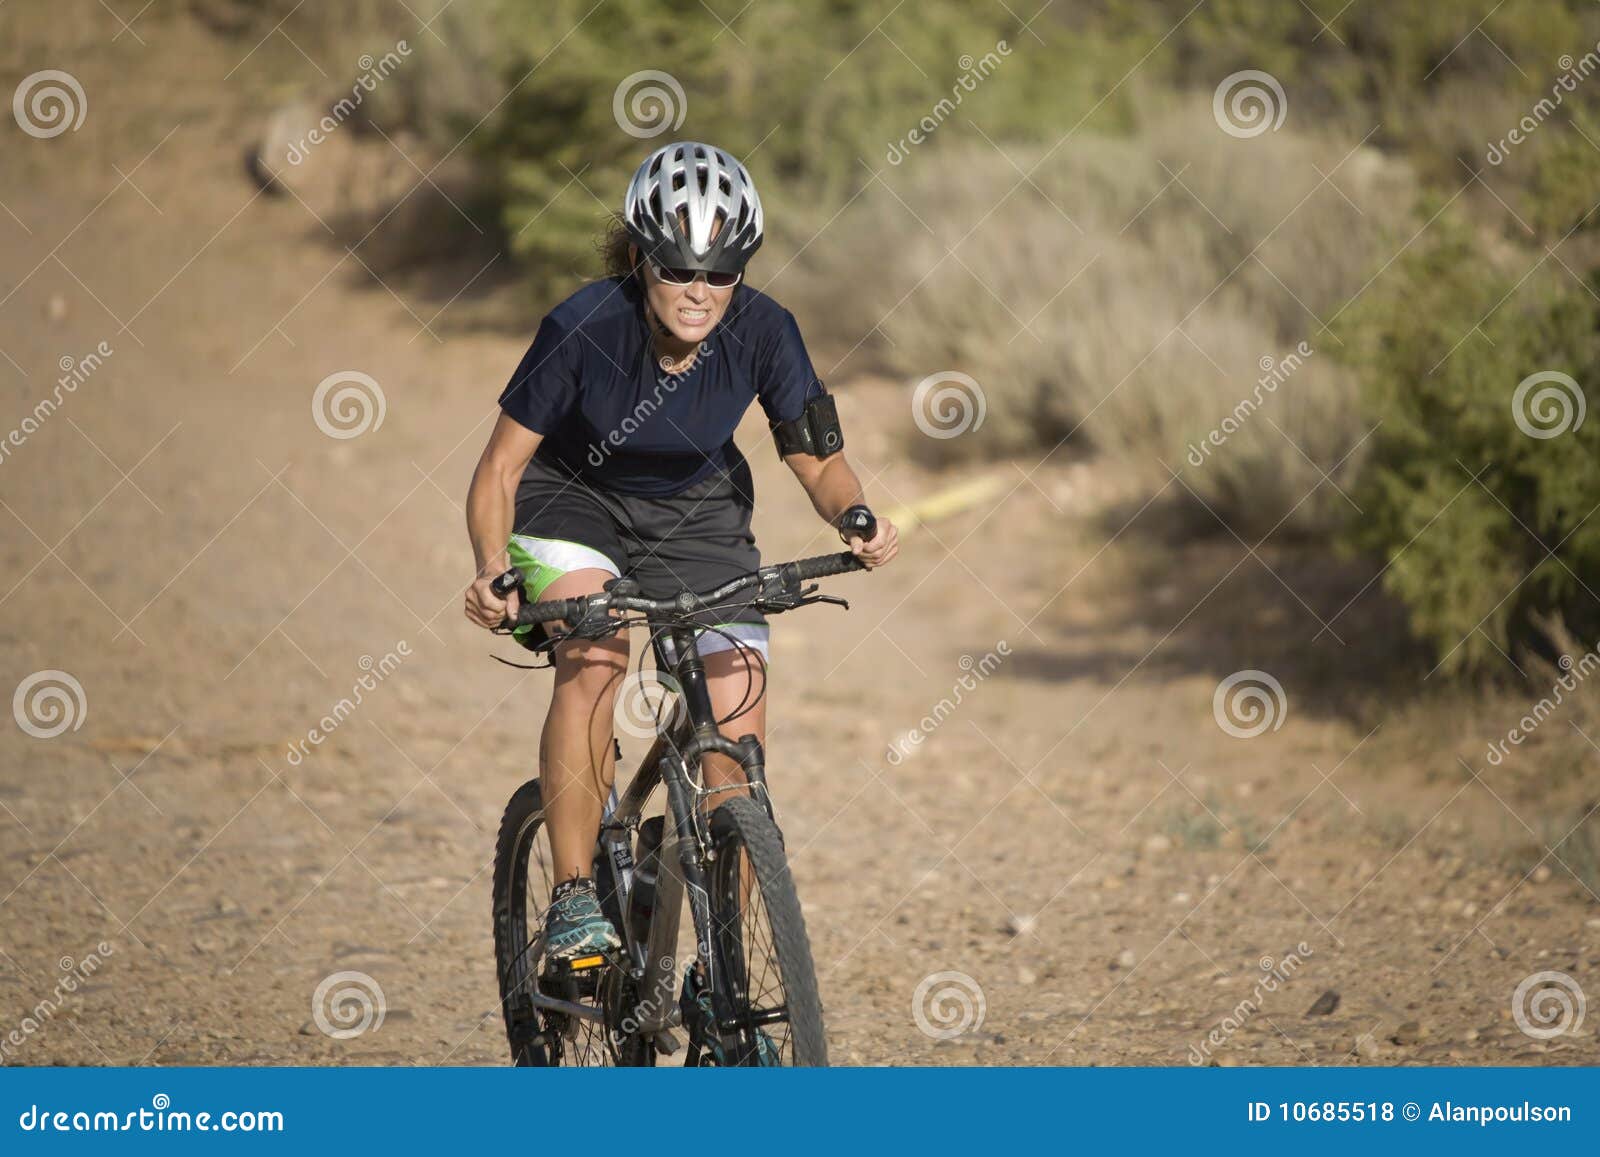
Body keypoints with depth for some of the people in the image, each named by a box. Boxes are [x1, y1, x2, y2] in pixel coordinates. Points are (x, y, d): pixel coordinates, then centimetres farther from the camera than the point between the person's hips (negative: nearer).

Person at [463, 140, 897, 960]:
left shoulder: (761, 331, -24)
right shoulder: (584, 327, -30)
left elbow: (819, 463, -13)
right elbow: (500, 469, -22)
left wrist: (856, 517, -35)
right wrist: (493, 570, -39)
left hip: (696, 509, 2)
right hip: (574, 498, -2)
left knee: (738, 734, -10)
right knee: (593, 653, -32)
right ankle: (574, 895, -21)